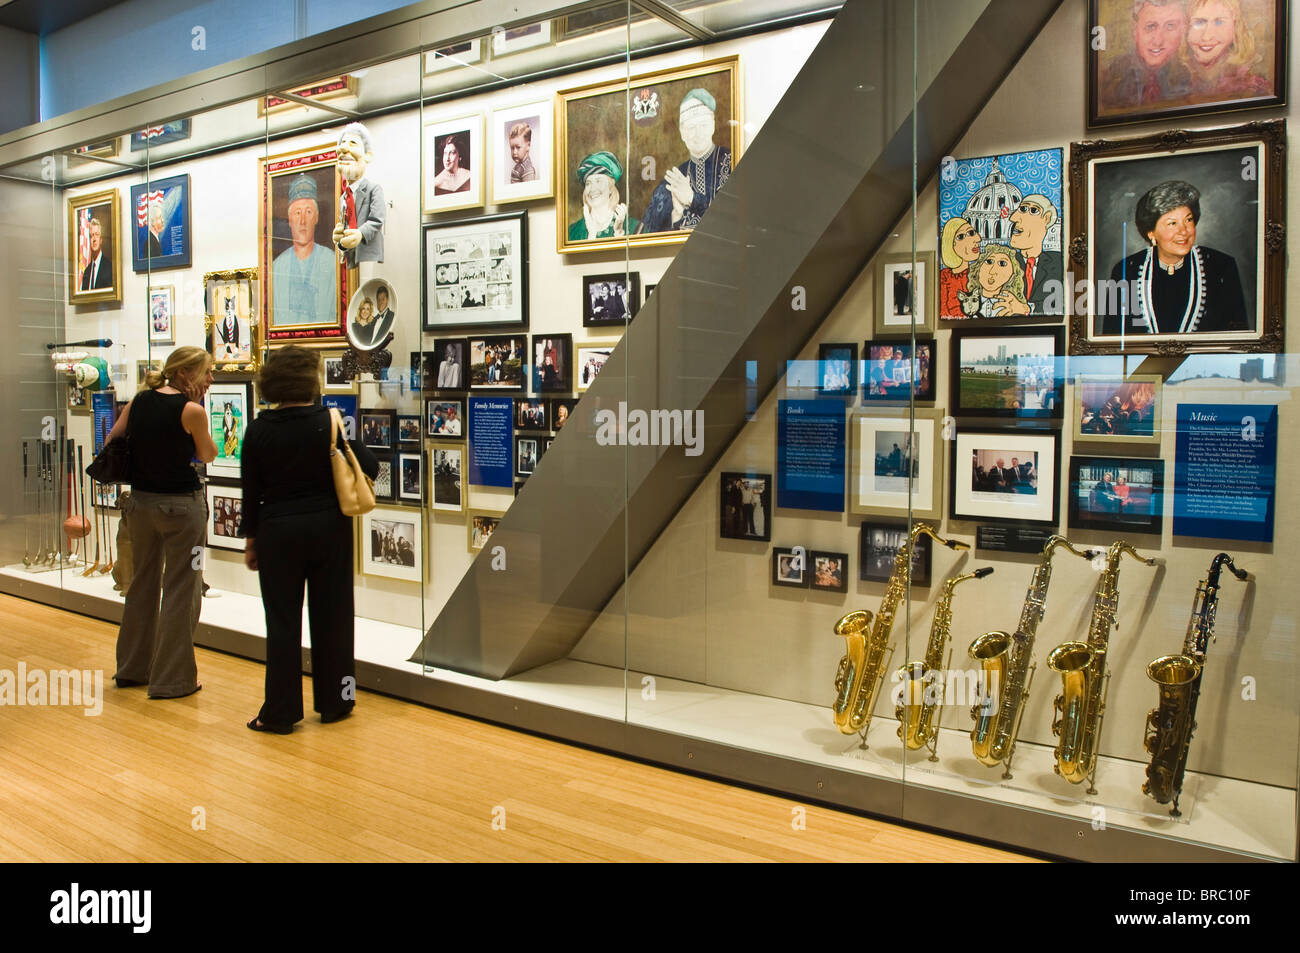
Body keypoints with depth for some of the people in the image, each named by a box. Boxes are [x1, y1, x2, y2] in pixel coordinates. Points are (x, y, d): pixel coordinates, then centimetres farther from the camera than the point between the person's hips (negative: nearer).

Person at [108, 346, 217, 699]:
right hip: (181, 504, -7)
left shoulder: (140, 400, 4)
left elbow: (111, 440, 10)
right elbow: (208, 455, -2)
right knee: (181, 589, 3)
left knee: (143, 582, 20)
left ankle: (132, 667, 33)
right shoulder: (191, 410, -15)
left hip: (141, 501, 7)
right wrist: (196, 407, -4)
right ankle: (172, 679, 9)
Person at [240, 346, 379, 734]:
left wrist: (251, 538, 10)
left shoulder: (259, 430, -4)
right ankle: (334, 702, 20)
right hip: (329, 527, 0)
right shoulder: (330, 422, -8)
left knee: (282, 621, 7)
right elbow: (370, 468, -6)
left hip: (278, 531, 1)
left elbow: (251, 490, 0)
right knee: (332, 617, 10)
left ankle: (280, 712, 12)